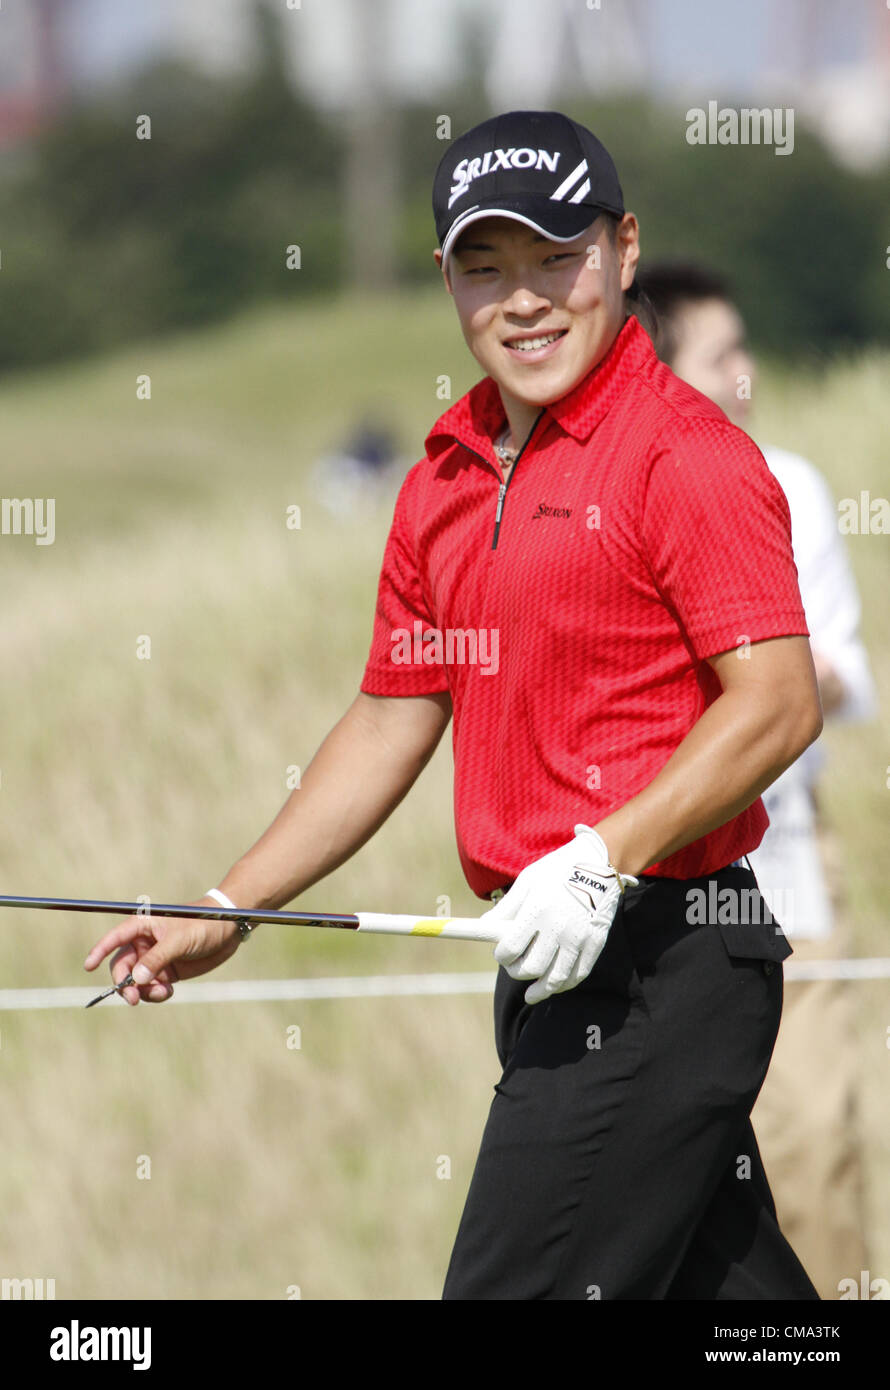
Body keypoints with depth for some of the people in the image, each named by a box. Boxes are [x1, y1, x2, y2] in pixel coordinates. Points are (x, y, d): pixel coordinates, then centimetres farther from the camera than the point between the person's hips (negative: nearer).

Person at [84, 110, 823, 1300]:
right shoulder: (444, 479, 15)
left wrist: (601, 862, -25)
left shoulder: (684, 454, -11)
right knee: (727, 1280, 11)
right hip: (555, 971, 8)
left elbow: (778, 703, -18)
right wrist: (226, 911, 19)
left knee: (512, 1284, -11)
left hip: (660, 961, -8)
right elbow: (388, 728, 22)